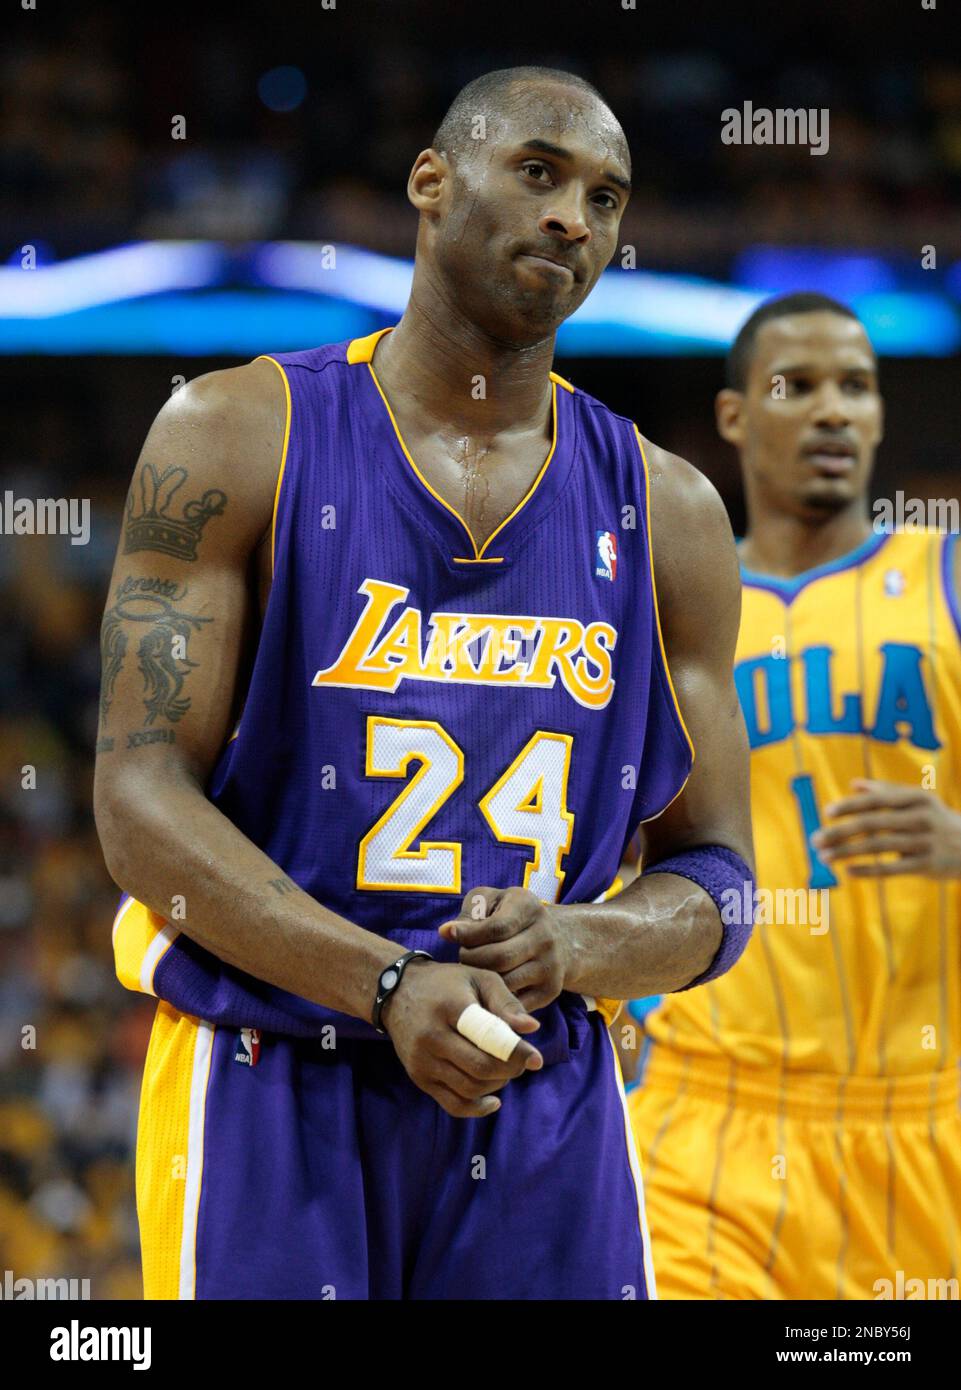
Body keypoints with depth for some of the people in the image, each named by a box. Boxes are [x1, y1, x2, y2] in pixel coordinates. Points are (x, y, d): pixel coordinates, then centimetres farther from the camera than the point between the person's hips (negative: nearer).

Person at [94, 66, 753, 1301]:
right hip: (269, 1094, -3)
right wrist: (389, 985, -22)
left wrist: (574, 949, -13)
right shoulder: (238, 441, -2)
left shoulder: (662, 512, 8)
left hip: (548, 1108, 3)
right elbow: (141, 804, -9)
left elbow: (716, 884, 10)